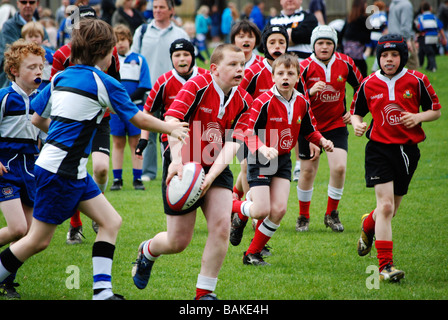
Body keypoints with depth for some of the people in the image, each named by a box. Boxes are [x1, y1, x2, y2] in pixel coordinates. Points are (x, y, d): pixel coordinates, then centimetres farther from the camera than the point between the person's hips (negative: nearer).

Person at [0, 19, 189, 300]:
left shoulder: (62, 77, 9)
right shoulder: (103, 83, -12)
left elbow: (37, 118, 14)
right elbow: (140, 120, -4)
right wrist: (171, 128, 11)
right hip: (60, 171, -9)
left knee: (111, 221, 7)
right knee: (39, 240, -1)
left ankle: (102, 290, 2)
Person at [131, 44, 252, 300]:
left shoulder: (244, 101, -3)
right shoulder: (198, 85, -15)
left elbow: (233, 143, -11)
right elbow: (172, 119, -26)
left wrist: (211, 176, -26)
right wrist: (177, 159, -39)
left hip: (216, 169, 4)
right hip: (183, 168, -4)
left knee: (222, 226, -17)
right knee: (178, 242, 0)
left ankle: (205, 292, -1)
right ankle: (147, 251, 38)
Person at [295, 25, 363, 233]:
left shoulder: (345, 63, -5)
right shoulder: (305, 67, -13)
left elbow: (361, 87, 11)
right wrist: (310, 91, -34)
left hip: (336, 124, 1)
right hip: (309, 126, -1)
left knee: (339, 167, -14)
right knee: (307, 172, 4)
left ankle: (331, 214, 5)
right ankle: (303, 216, 23)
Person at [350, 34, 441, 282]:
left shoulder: (416, 80, -2)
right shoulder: (368, 84, -1)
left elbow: (436, 110, 6)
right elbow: (356, 111, 12)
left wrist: (418, 117, -13)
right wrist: (356, 124, -10)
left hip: (408, 149, 2)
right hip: (379, 148, -2)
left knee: (391, 208, 14)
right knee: (385, 205, -16)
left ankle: (368, 226, 50)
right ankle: (385, 265, -14)